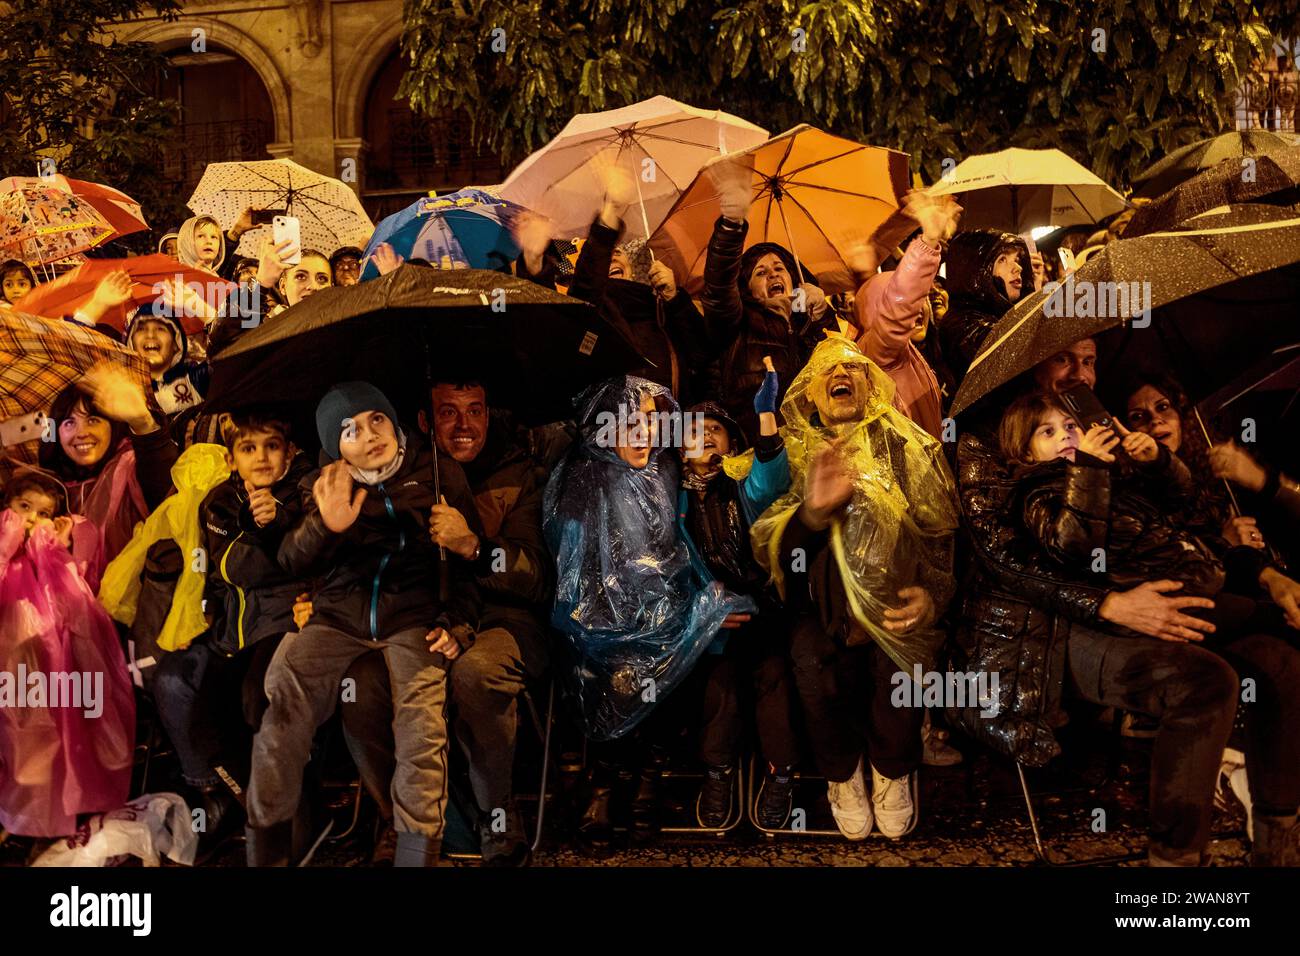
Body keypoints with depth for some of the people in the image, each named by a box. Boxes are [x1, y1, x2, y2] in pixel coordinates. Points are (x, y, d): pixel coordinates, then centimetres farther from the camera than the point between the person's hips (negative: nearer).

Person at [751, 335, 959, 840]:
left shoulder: (907, 449, 7)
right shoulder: (798, 455, 7)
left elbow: (944, 534, 7)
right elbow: (764, 547, -5)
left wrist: (932, 594, -12)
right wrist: (810, 511, -25)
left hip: (896, 600, 0)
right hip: (824, 602, 0)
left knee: (900, 658, -30)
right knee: (816, 662, -31)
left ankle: (893, 772, 4)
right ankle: (843, 773, 2)